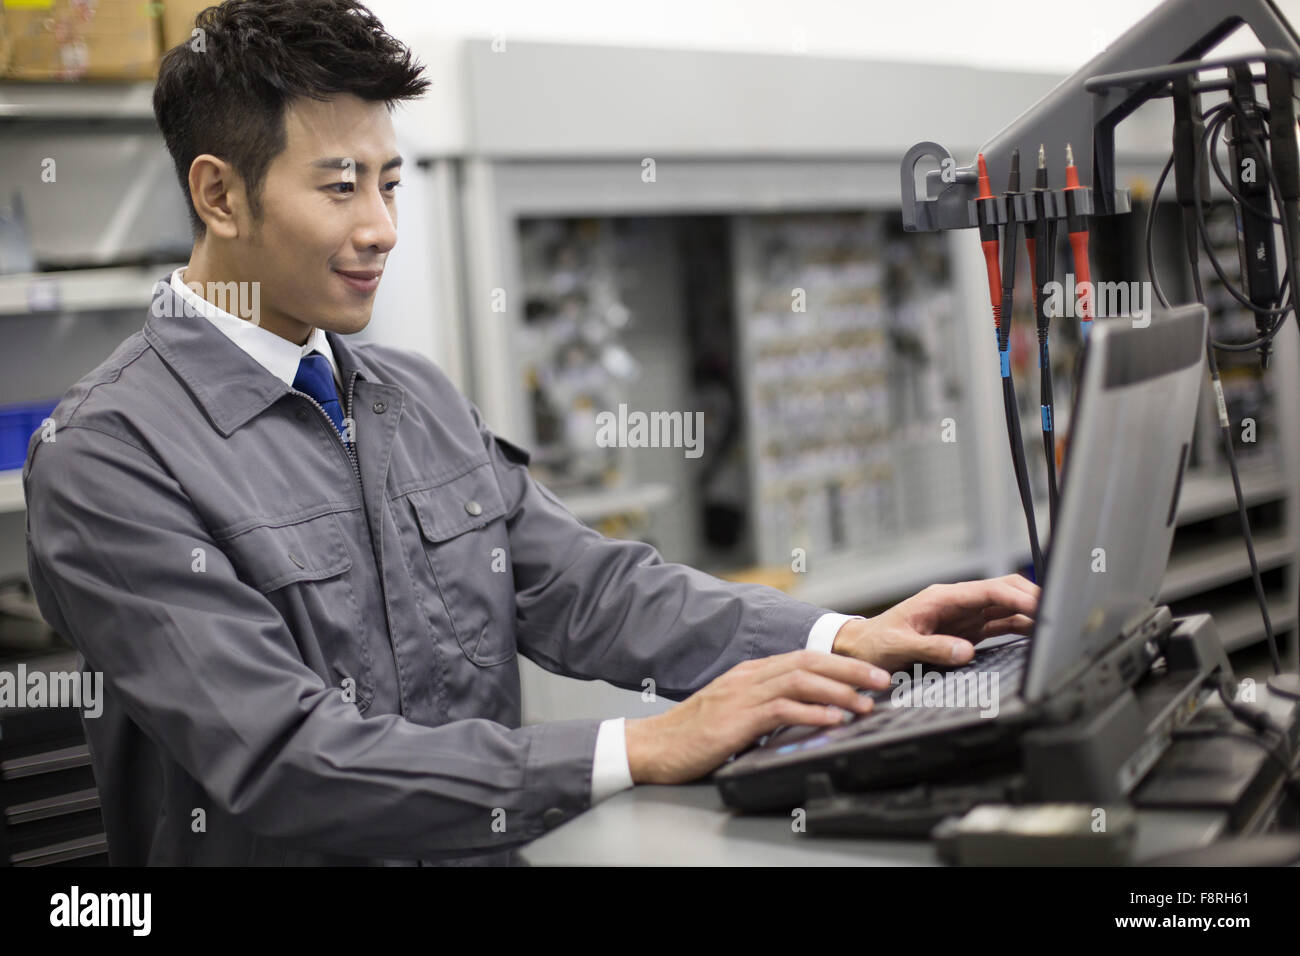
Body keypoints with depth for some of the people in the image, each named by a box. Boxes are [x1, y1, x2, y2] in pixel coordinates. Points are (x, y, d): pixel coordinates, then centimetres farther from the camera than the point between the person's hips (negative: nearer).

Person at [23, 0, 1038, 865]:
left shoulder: (419, 397, 12)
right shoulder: (109, 456, -11)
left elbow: (582, 585, 7)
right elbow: (281, 758, -19)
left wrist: (845, 641, -7)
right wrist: (641, 750, -23)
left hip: (483, 852, 5)